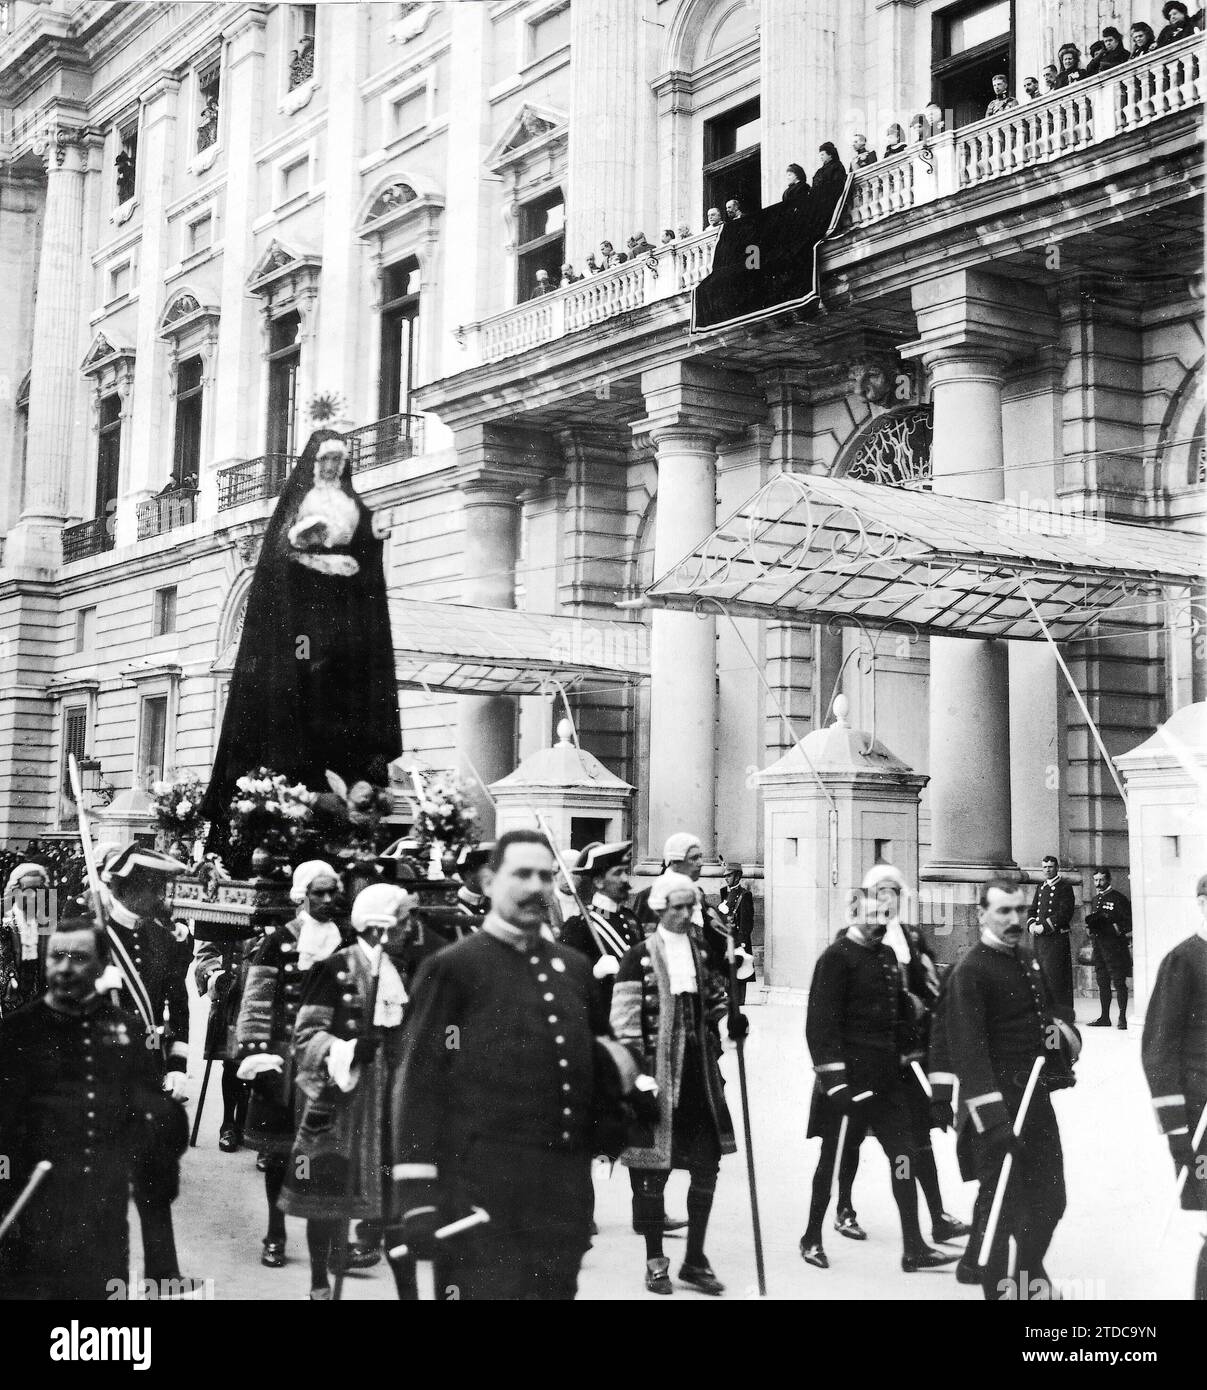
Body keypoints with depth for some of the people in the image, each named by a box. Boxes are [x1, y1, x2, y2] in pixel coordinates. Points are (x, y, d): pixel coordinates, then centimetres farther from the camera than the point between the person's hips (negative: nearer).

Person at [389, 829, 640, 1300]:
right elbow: (416, 1085, -7)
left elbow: (606, 1051, 29)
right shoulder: (451, 968, -3)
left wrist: (616, 1061, 4)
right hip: (481, 1194, -6)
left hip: (565, 1198, 6)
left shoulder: (573, 968, 15)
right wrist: (417, 1195, -14)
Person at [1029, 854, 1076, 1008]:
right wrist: (1031, 925, -2)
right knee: (1041, 975, 7)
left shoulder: (1064, 887, -3)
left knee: (1055, 976, -9)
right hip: (1040, 939, 7)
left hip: (1057, 936, -7)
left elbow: (1065, 913, -13)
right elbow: (1032, 910, 20)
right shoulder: (1041, 888, 19)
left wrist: (1044, 927, -16)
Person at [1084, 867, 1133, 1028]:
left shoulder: (1117, 898, -5)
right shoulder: (1095, 900, 18)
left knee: (1119, 982, -6)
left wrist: (1118, 928, -19)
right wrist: (1090, 926, 6)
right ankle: (1105, 1017, 16)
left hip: (1114, 945, -8)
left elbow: (1130, 920, -9)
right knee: (1102, 982, 10)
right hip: (1098, 945, 8)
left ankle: (1122, 1018, -4)